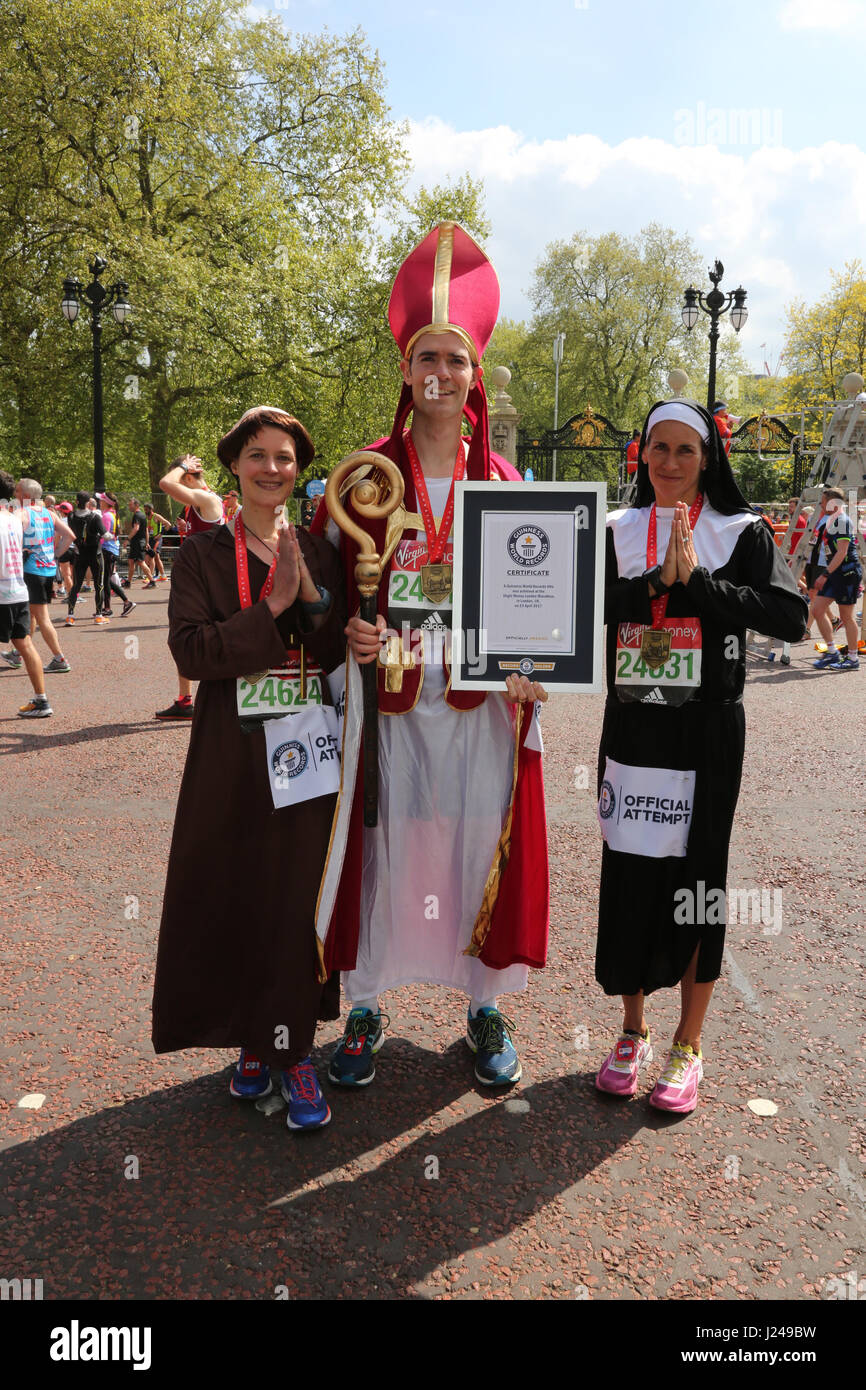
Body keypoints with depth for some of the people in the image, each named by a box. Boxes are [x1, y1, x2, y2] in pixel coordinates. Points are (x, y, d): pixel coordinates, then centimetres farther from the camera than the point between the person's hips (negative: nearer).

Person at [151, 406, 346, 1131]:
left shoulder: (319, 552, 7)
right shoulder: (204, 552, 1)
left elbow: (341, 652, 1)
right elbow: (191, 648, -12)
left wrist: (312, 595, -15)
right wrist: (273, 608, -18)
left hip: (307, 754, 2)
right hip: (235, 754, -1)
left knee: (301, 900, 4)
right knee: (234, 899, 6)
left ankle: (293, 1048, 19)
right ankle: (252, 1039, 27)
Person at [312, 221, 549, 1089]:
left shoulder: (505, 483, 6)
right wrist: (348, 630, -14)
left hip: (481, 700, 1)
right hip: (390, 698, -1)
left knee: (479, 845, 9)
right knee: (381, 847, 6)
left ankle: (485, 1007, 28)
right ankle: (366, 1009, 25)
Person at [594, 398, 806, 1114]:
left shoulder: (741, 532, 2)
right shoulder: (617, 530, 8)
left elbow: (791, 616, -11)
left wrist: (698, 580, -16)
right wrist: (661, 578, -20)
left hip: (707, 731, -2)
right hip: (631, 727, 2)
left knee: (695, 877, 2)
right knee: (628, 874, 5)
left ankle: (688, 1046, 19)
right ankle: (633, 1029, 26)